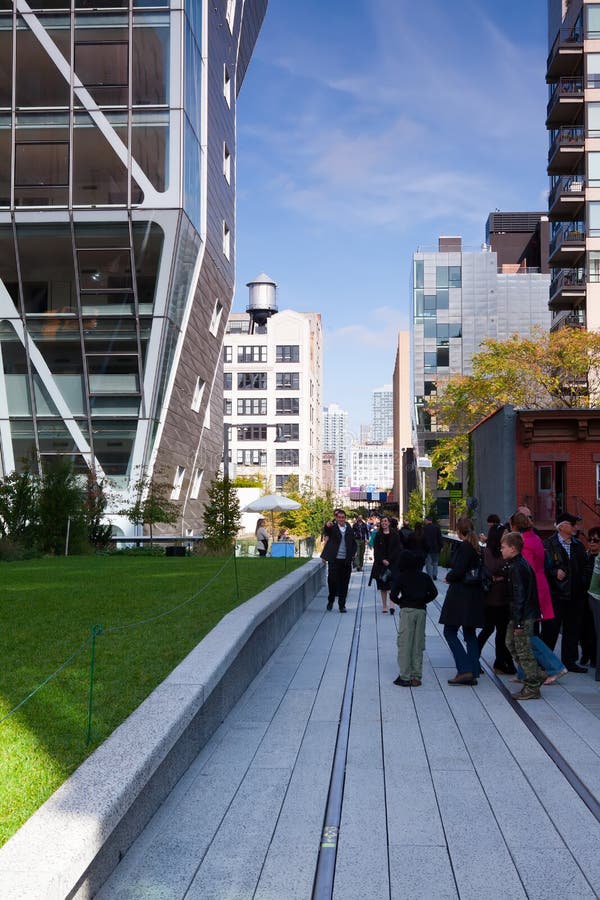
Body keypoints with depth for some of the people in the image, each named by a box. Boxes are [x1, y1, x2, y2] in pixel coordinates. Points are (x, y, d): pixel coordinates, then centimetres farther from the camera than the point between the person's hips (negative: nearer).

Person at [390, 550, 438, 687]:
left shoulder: (400, 577, -1)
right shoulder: (424, 577, 9)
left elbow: (393, 595, -10)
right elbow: (433, 592, 3)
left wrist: (399, 602, 9)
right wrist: (422, 601, 13)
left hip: (407, 610, -4)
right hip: (421, 610, 4)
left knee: (404, 644, 1)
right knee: (418, 645, 9)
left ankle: (405, 677, -1)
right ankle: (417, 677, 10)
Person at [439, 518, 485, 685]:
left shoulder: (463, 547, -14)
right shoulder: (476, 548, 11)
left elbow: (458, 571, -21)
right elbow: (477, 569, 14)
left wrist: (448, 577, -2)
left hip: (460, 595, -8)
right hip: (474, 595, 9)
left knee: (450, 632, -1)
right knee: (470, 634, 12)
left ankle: (465, 670, -9)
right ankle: (473, 673, 13)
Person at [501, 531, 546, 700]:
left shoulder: (517, 568, -20)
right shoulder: (519, 563, 10)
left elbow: (519, 596, -22)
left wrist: (518, 622, -21)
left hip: (523, 616, -10)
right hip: (522, 615, 10)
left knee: (523, 649, -3)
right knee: (511, 643, 17)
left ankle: (532, 688, 6)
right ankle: (536, 674, 23)